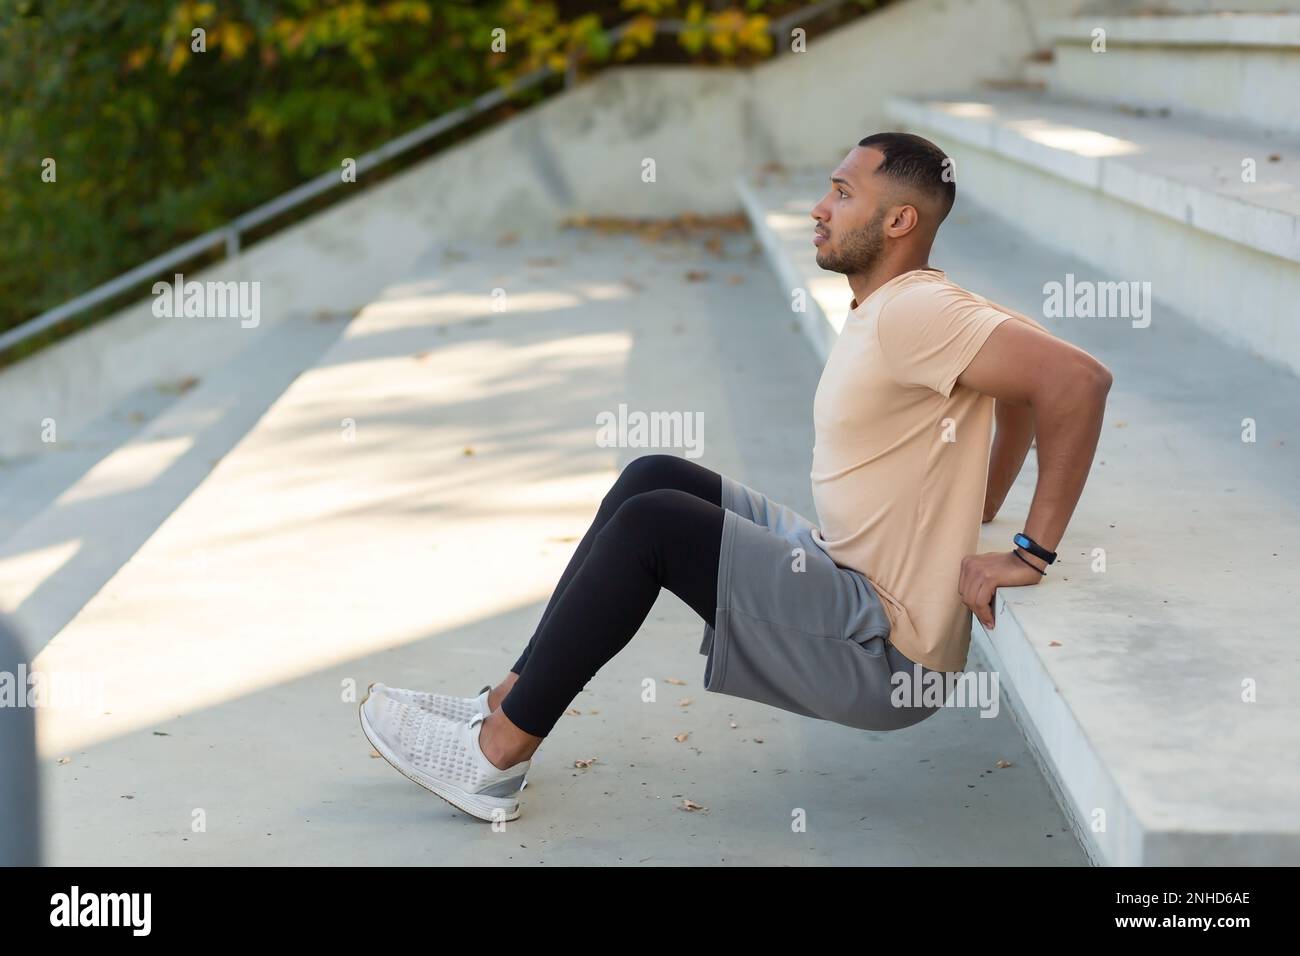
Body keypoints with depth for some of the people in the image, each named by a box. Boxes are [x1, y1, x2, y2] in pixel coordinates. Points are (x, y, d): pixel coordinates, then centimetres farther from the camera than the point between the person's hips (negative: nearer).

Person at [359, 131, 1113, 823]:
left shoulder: (912, 313, -20)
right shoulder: (887, 309, 10)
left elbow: (1079, 378, -29)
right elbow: (1026, 382, 22)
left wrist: (1033, 554, -22)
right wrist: (977, 517, 14)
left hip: (884, 649, -10)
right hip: (849, 575, 10)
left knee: (650, 523, -15)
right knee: (655, 477, 8)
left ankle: (498, 756, -6)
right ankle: (512, 701, 9)